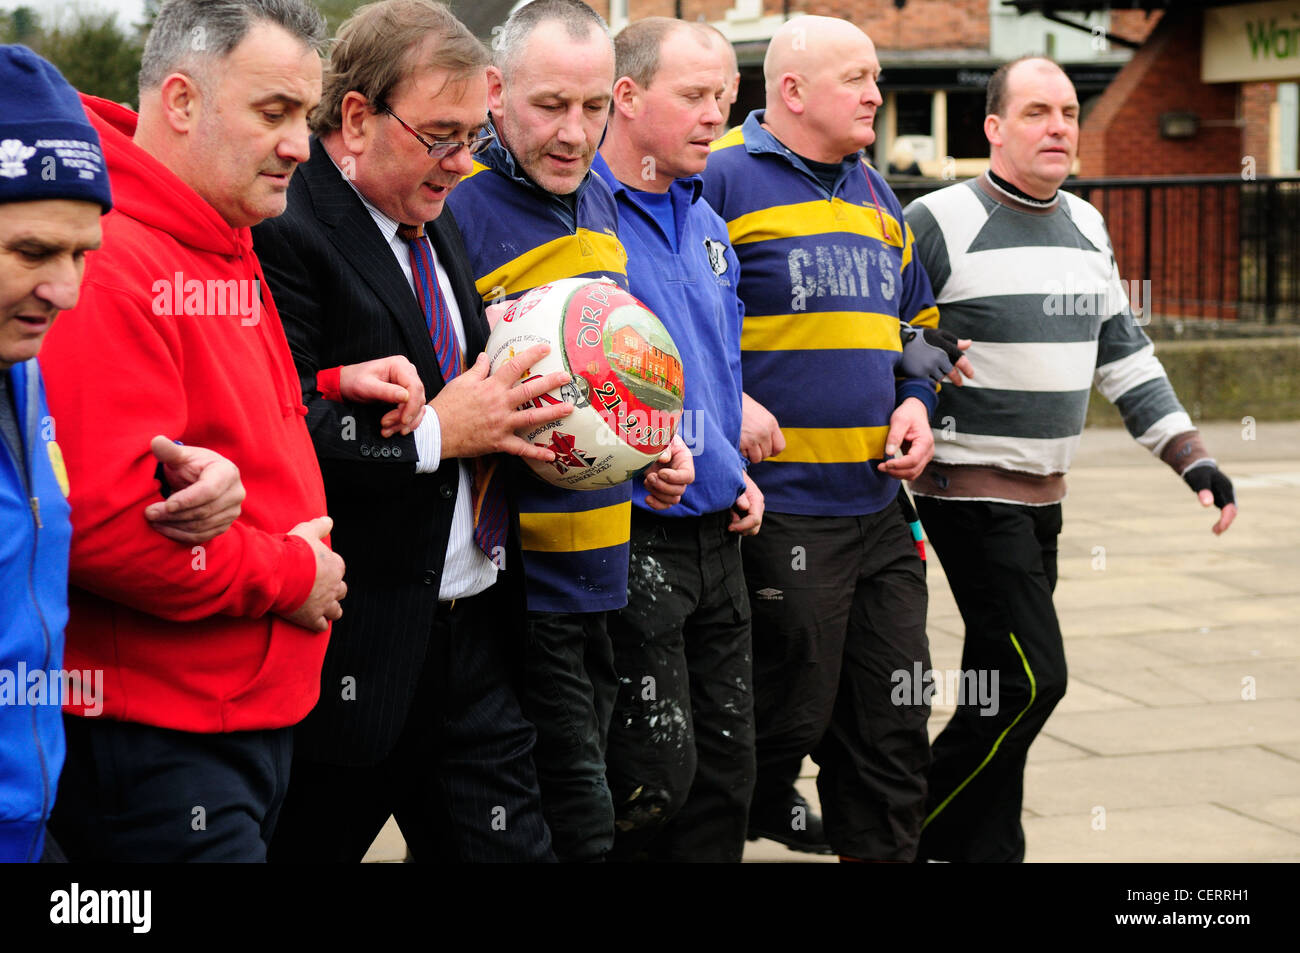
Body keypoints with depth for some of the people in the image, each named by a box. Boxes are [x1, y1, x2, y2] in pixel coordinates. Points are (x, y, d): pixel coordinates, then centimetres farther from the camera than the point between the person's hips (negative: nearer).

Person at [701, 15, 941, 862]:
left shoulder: (873, 194, 17)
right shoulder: (720, 178, -8)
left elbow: (916, 317, 26)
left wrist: (915, 402, 9)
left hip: (878, 502, 7)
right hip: (778, 504, -7)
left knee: (893, 724, 10)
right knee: (791, 711, 0)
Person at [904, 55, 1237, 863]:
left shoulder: (1086, 227, 11)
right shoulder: (940, 223, -12)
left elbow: (1125, 355, 16)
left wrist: (1192, 455, 7)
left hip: (1042, 495, 7)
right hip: (970, 489, -7)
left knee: (1000, 684, 11)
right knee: (1032, 679, -12)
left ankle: (983, 849, 20)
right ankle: (915, 832, 3)